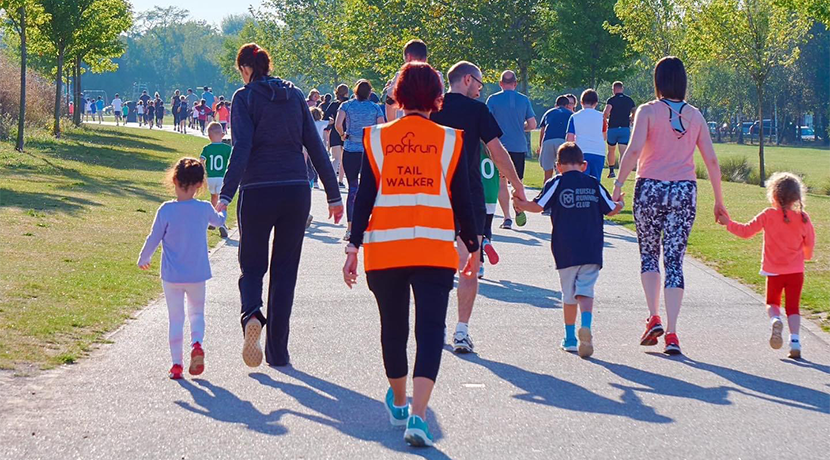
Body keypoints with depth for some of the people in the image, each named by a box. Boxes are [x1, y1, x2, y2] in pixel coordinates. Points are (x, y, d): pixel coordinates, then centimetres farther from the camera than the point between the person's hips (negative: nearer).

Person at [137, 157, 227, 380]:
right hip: (197, 275, 1)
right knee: (197, 312, 18)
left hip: (171, 276, -1)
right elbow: (218, 221, 18)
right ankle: (197, 344, -9)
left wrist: (143, 259, 13)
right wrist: (222, 211, 43)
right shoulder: (205, 209, -5)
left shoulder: (166, 210, -12)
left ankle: (177, 363, 5)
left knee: (175, 318, 7)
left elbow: (154, 238, -5)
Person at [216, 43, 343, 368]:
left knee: (252, 265, 10)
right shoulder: (295, 96, 10)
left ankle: (251, 314, -23)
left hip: (257, 193, -3)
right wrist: (334, 195, 11)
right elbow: (316, 148, 8)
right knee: (285, 270, 11)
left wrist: (226, 195, -18)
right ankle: (277, 351, 9)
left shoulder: (245, 97, -1)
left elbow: (241, 149, -14)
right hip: (296, 191, 3)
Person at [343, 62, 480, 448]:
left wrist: (354, 247, 4)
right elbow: (462, 200, 5)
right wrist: (473, 248, 15)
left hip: (384, 249, 2)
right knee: (430, 329, -4)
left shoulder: (377, 138, 4)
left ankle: (398, 405, 36)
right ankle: (417, 416, -20)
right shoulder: (449, 140, 3)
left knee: (393, 328, 18)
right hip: (435, 251, -2)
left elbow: (364, 197, 2)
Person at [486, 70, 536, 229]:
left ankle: (507, 217, -4)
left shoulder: (493, 99, -3)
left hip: (499, 146, -2)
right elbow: (532, 125, 3)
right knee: (517, 182, 14)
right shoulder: (524, 100, 3)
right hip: (519, 146, 2)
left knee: (501, 182, 4)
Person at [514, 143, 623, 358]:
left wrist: (520, 203, 14)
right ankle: (586, 326, -27)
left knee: (569, 294, 10)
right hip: (592, 250, 1)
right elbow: (611, 210, 12)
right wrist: (620, 204, 35)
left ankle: (570, 338, 17)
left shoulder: (557, 183, 1)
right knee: (585, 290, -1)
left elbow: (538, 206, -5)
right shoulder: (594, 184, 8)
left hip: (566, 250, -1)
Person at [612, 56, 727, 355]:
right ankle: (671, 333, -4)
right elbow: (711, 160, 6)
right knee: (674, 260, 2)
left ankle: (654, 318, 2)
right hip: (685, 191, 2)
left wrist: (618, 185, -9)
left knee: (648, 254, 16)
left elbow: (634, 151, -15)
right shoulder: (695, 116, 7)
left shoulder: (648, 111, -2)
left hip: (651, 189, -2)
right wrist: (719, 201, 13)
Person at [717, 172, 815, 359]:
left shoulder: (768, 215, -9)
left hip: (774, 271, -1)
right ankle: (795, 341, -10)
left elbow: (746, 231, -3)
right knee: (793, 307, 7)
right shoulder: (803, 218, -4)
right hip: (796, 271, 1)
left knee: (772, 303, 17)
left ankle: (775, 321, -17)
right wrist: (806, 255, 29)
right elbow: (810, 243, 6)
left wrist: (728, 223, 13)